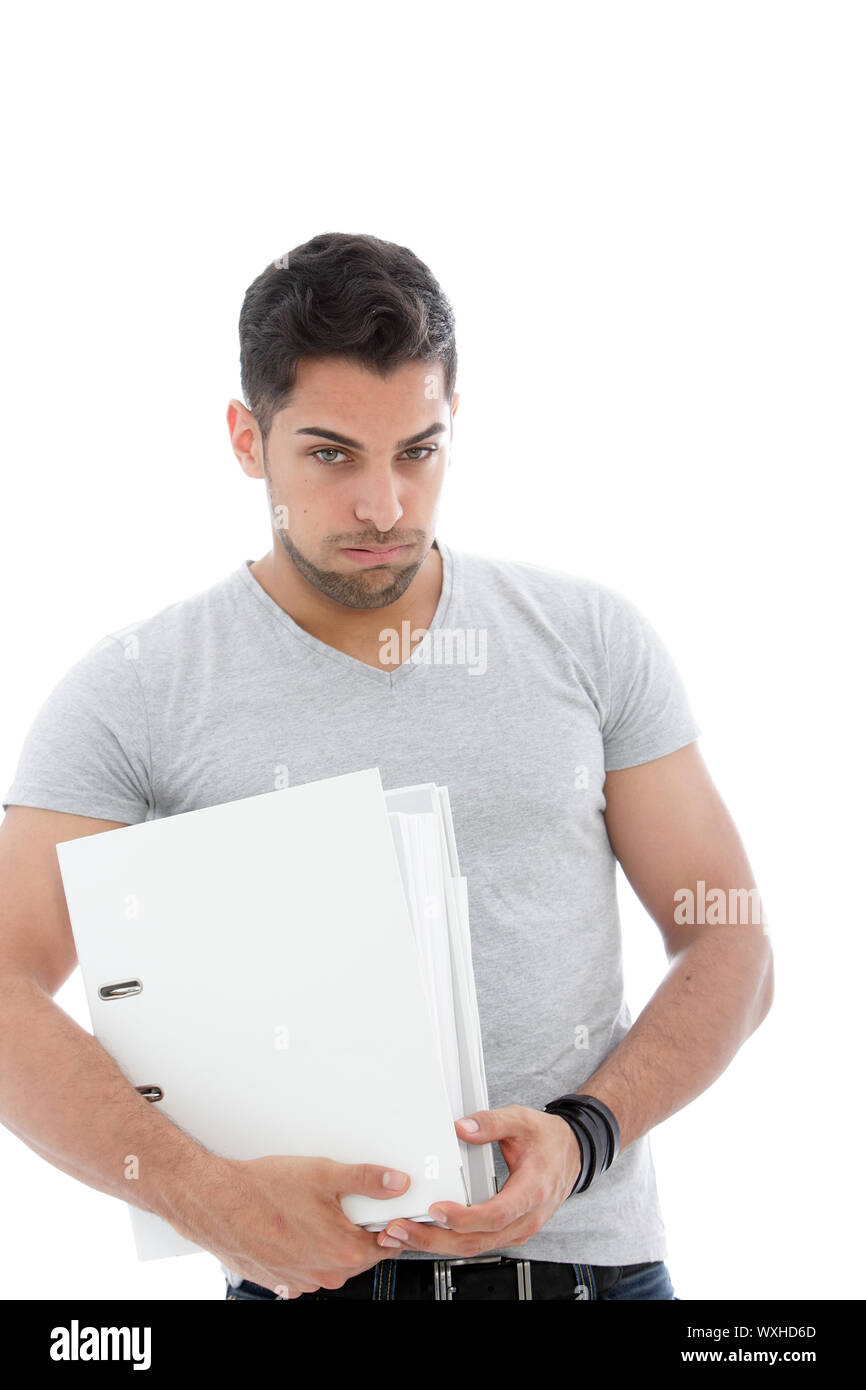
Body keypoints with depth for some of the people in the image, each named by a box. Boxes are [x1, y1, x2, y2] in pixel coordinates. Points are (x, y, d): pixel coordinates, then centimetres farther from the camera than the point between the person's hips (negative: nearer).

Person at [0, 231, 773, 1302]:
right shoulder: (132, 692, -3)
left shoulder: (593, 639, 3)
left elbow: (729, 944, 4)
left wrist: (583, 1135, -12)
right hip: (306, 1272, 0)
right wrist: (207, 1197, -23)